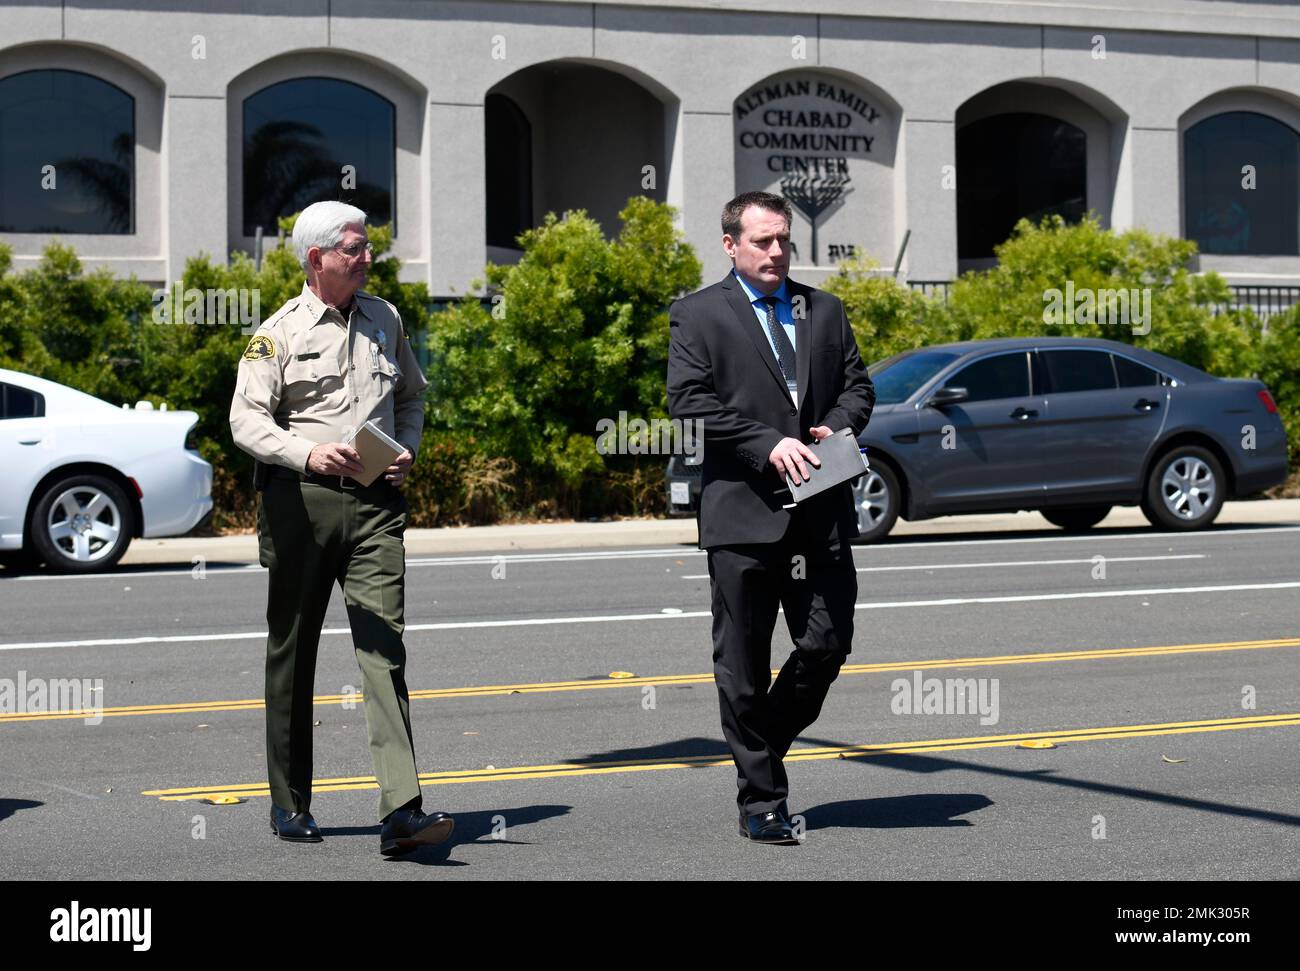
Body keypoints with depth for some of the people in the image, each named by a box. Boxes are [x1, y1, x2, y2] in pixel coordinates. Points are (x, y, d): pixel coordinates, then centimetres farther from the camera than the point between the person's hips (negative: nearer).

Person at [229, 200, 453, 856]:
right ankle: (289, 803, 21)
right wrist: (307, 453, -24)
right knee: (293, 651, 7)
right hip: (301, 502, -2)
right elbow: (247, 419, -7)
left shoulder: (384, 320, 14)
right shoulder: (279, 333, 0)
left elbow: (411, 397, 26)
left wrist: (406, 450, 7)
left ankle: (401, 811, -17)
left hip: (375, 503, 2)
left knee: (384, 646, -10)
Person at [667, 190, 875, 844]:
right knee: (743, 665, 2)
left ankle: (761, 746, 27)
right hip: (743, 512, -4)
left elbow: (857, 385, 18)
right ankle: (761, 801, 12)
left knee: (828, 643, 1)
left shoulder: (824, 310, 17)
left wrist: (836, 426, -5)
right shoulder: (698, 316, 2)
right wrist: (768, 445, -16)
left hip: (821, 512, 4)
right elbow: (688, 401, -8)